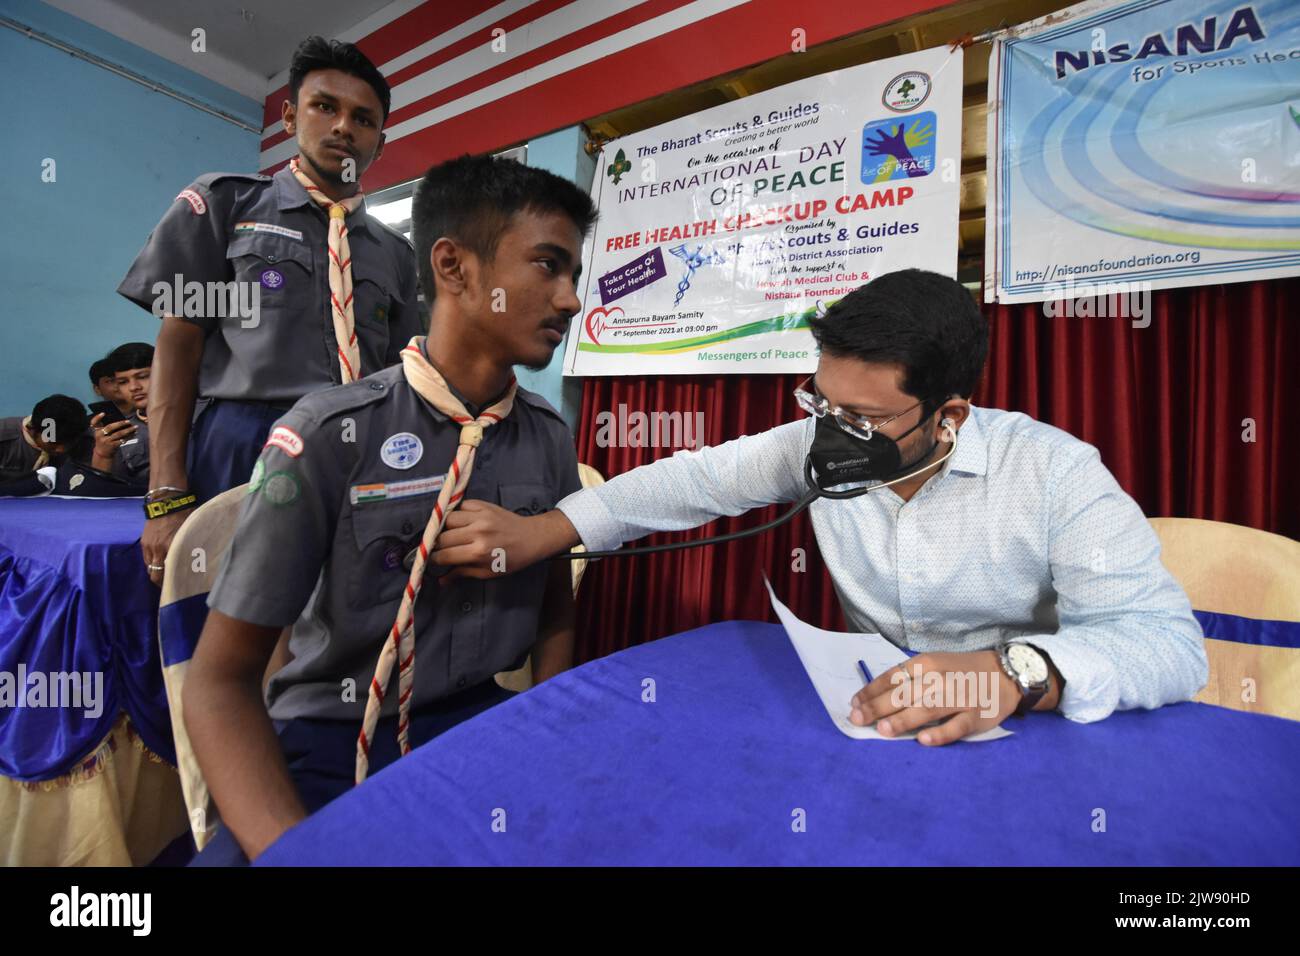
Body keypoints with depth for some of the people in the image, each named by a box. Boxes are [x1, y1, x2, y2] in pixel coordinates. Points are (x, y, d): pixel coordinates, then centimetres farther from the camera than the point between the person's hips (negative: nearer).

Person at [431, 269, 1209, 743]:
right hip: (873, 723, 1)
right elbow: (699, 477, -3)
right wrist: (543, 531, -12)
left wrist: (1017, 672, -42)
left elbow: (1169, 639, -20)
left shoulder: (1052, 471, -17)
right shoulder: (820, 445, -7)